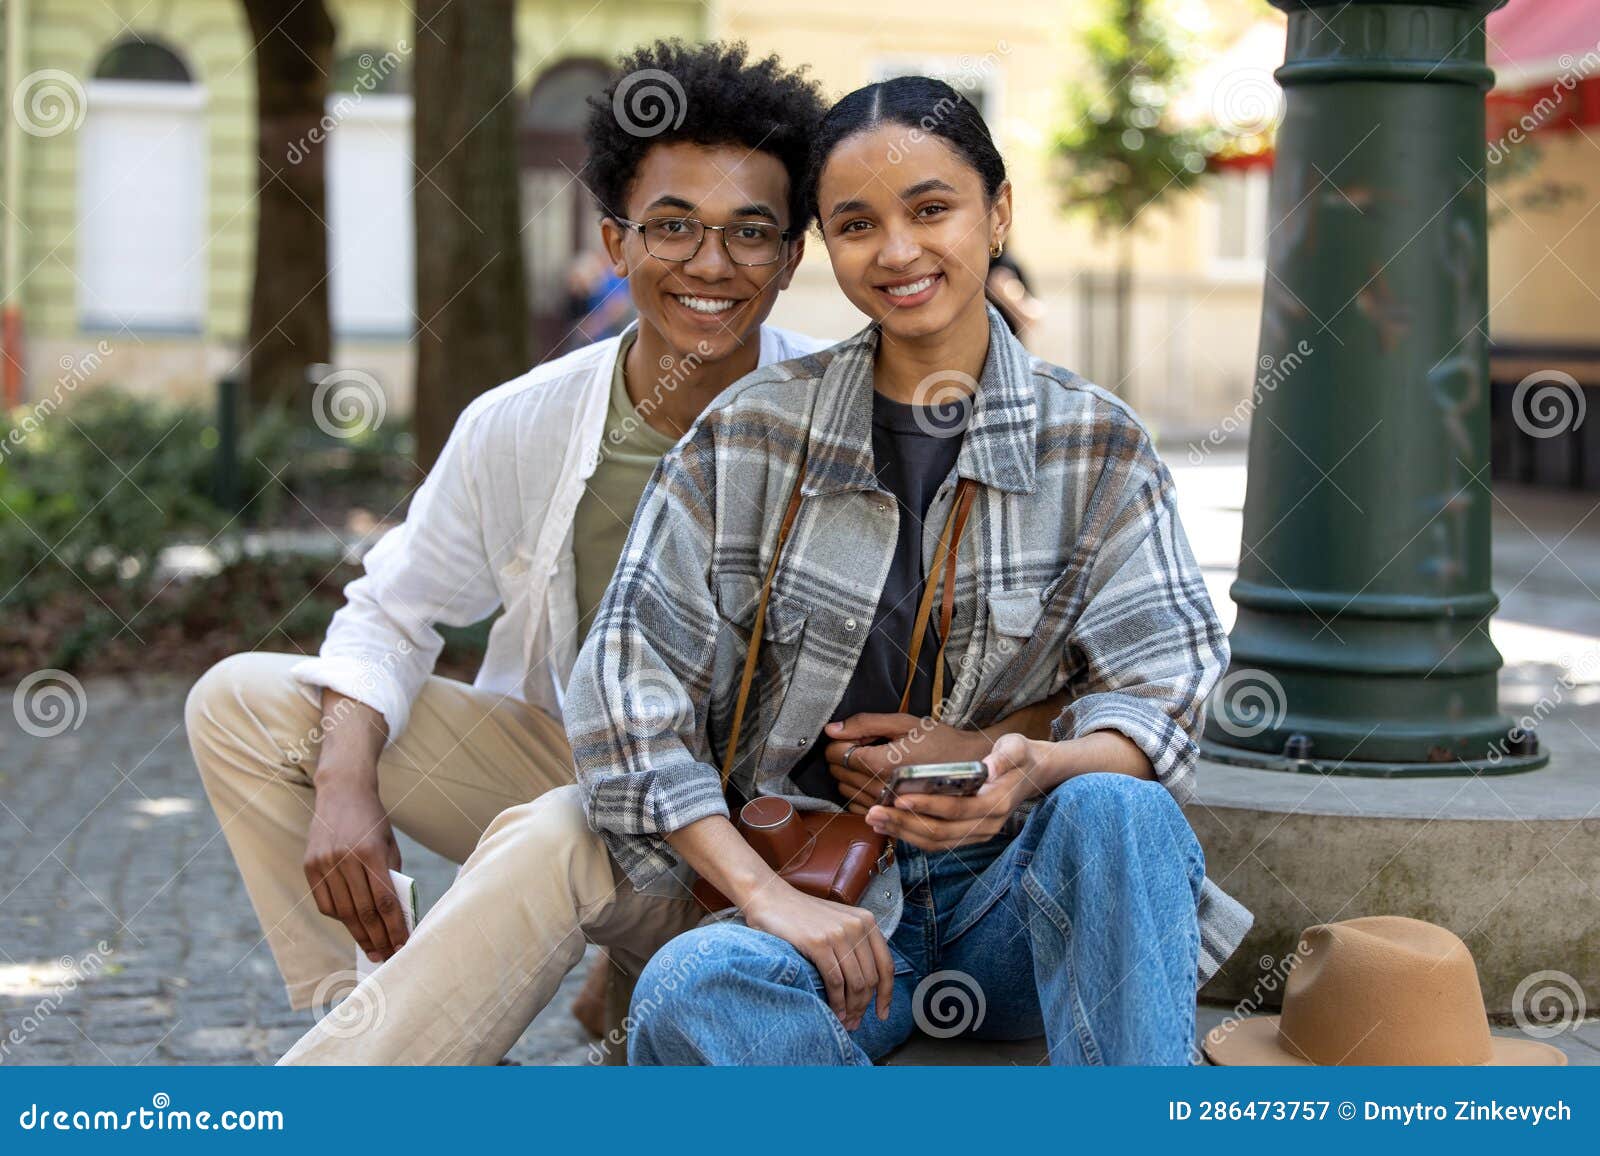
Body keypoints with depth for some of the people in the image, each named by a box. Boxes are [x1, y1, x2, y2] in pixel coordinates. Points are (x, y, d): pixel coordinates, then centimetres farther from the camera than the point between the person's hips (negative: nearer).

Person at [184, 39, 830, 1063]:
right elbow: (392, 615, 3)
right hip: (559, 753, 5)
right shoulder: (522, 427, -5)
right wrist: (345, 783, -15)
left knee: (553, 836, -37)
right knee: (243, 700, -6)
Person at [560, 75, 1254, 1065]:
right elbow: (632, 684, -4)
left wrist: (1029, 766, -21)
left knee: (1117, 808, -34)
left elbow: (1162, 695, 0)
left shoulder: (1098, 445, 4)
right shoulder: (752, 434, 3)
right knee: (690, 992, -33)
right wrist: (767, 895, -15)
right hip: (829, 895, 0)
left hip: (1027, 888, 1)